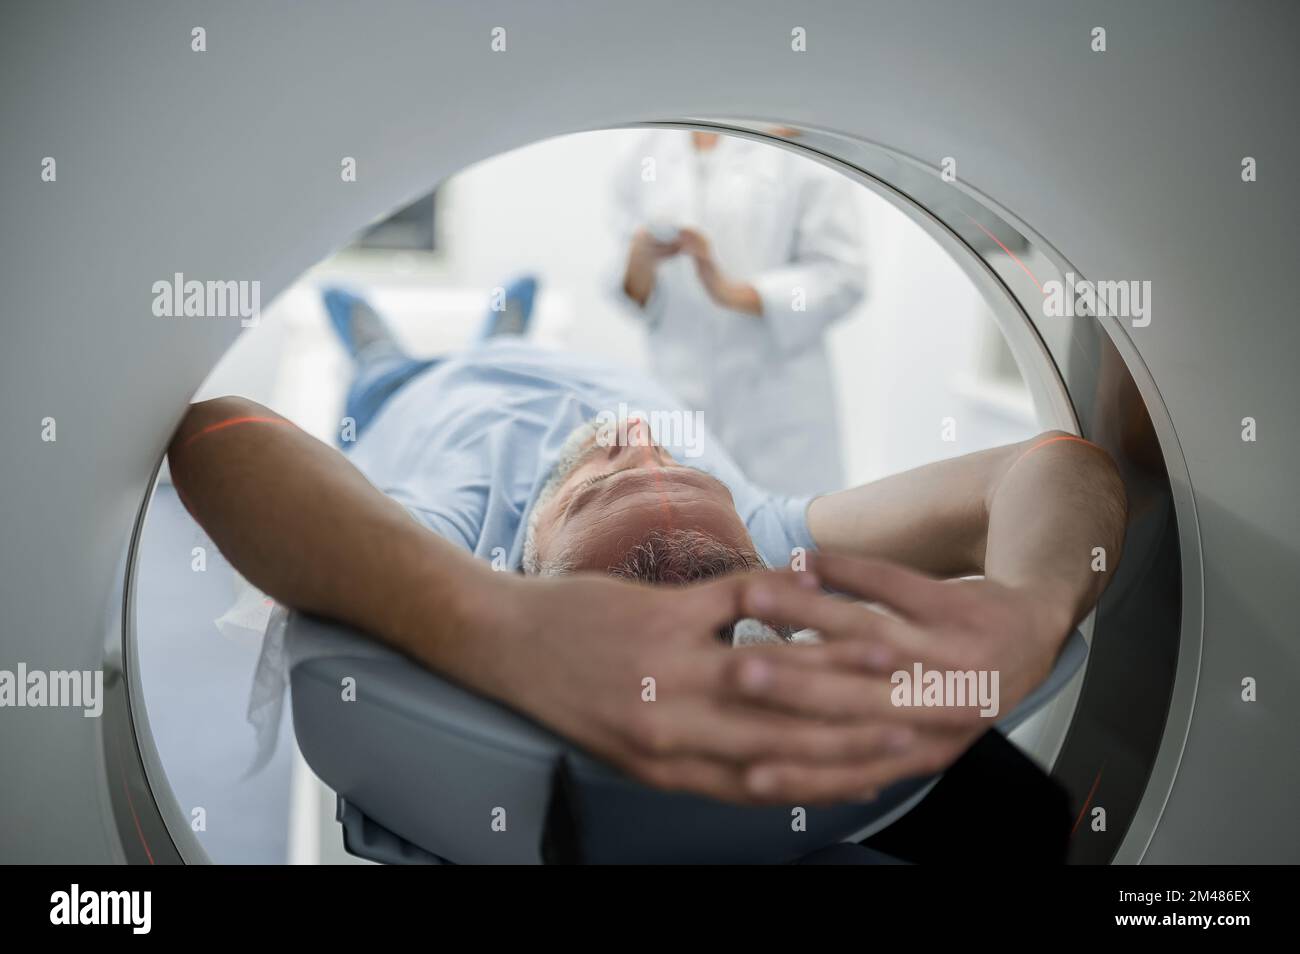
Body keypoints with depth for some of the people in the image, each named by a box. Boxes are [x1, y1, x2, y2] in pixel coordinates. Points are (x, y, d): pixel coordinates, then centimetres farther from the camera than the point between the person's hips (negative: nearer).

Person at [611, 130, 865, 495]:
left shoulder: (795, 146, 1)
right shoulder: (648, 152, 12)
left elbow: (842, 275, -5)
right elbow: (635, 295, 14)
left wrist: (734, 293, -14)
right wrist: (643, 257, -9)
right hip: (679, 400, 3)